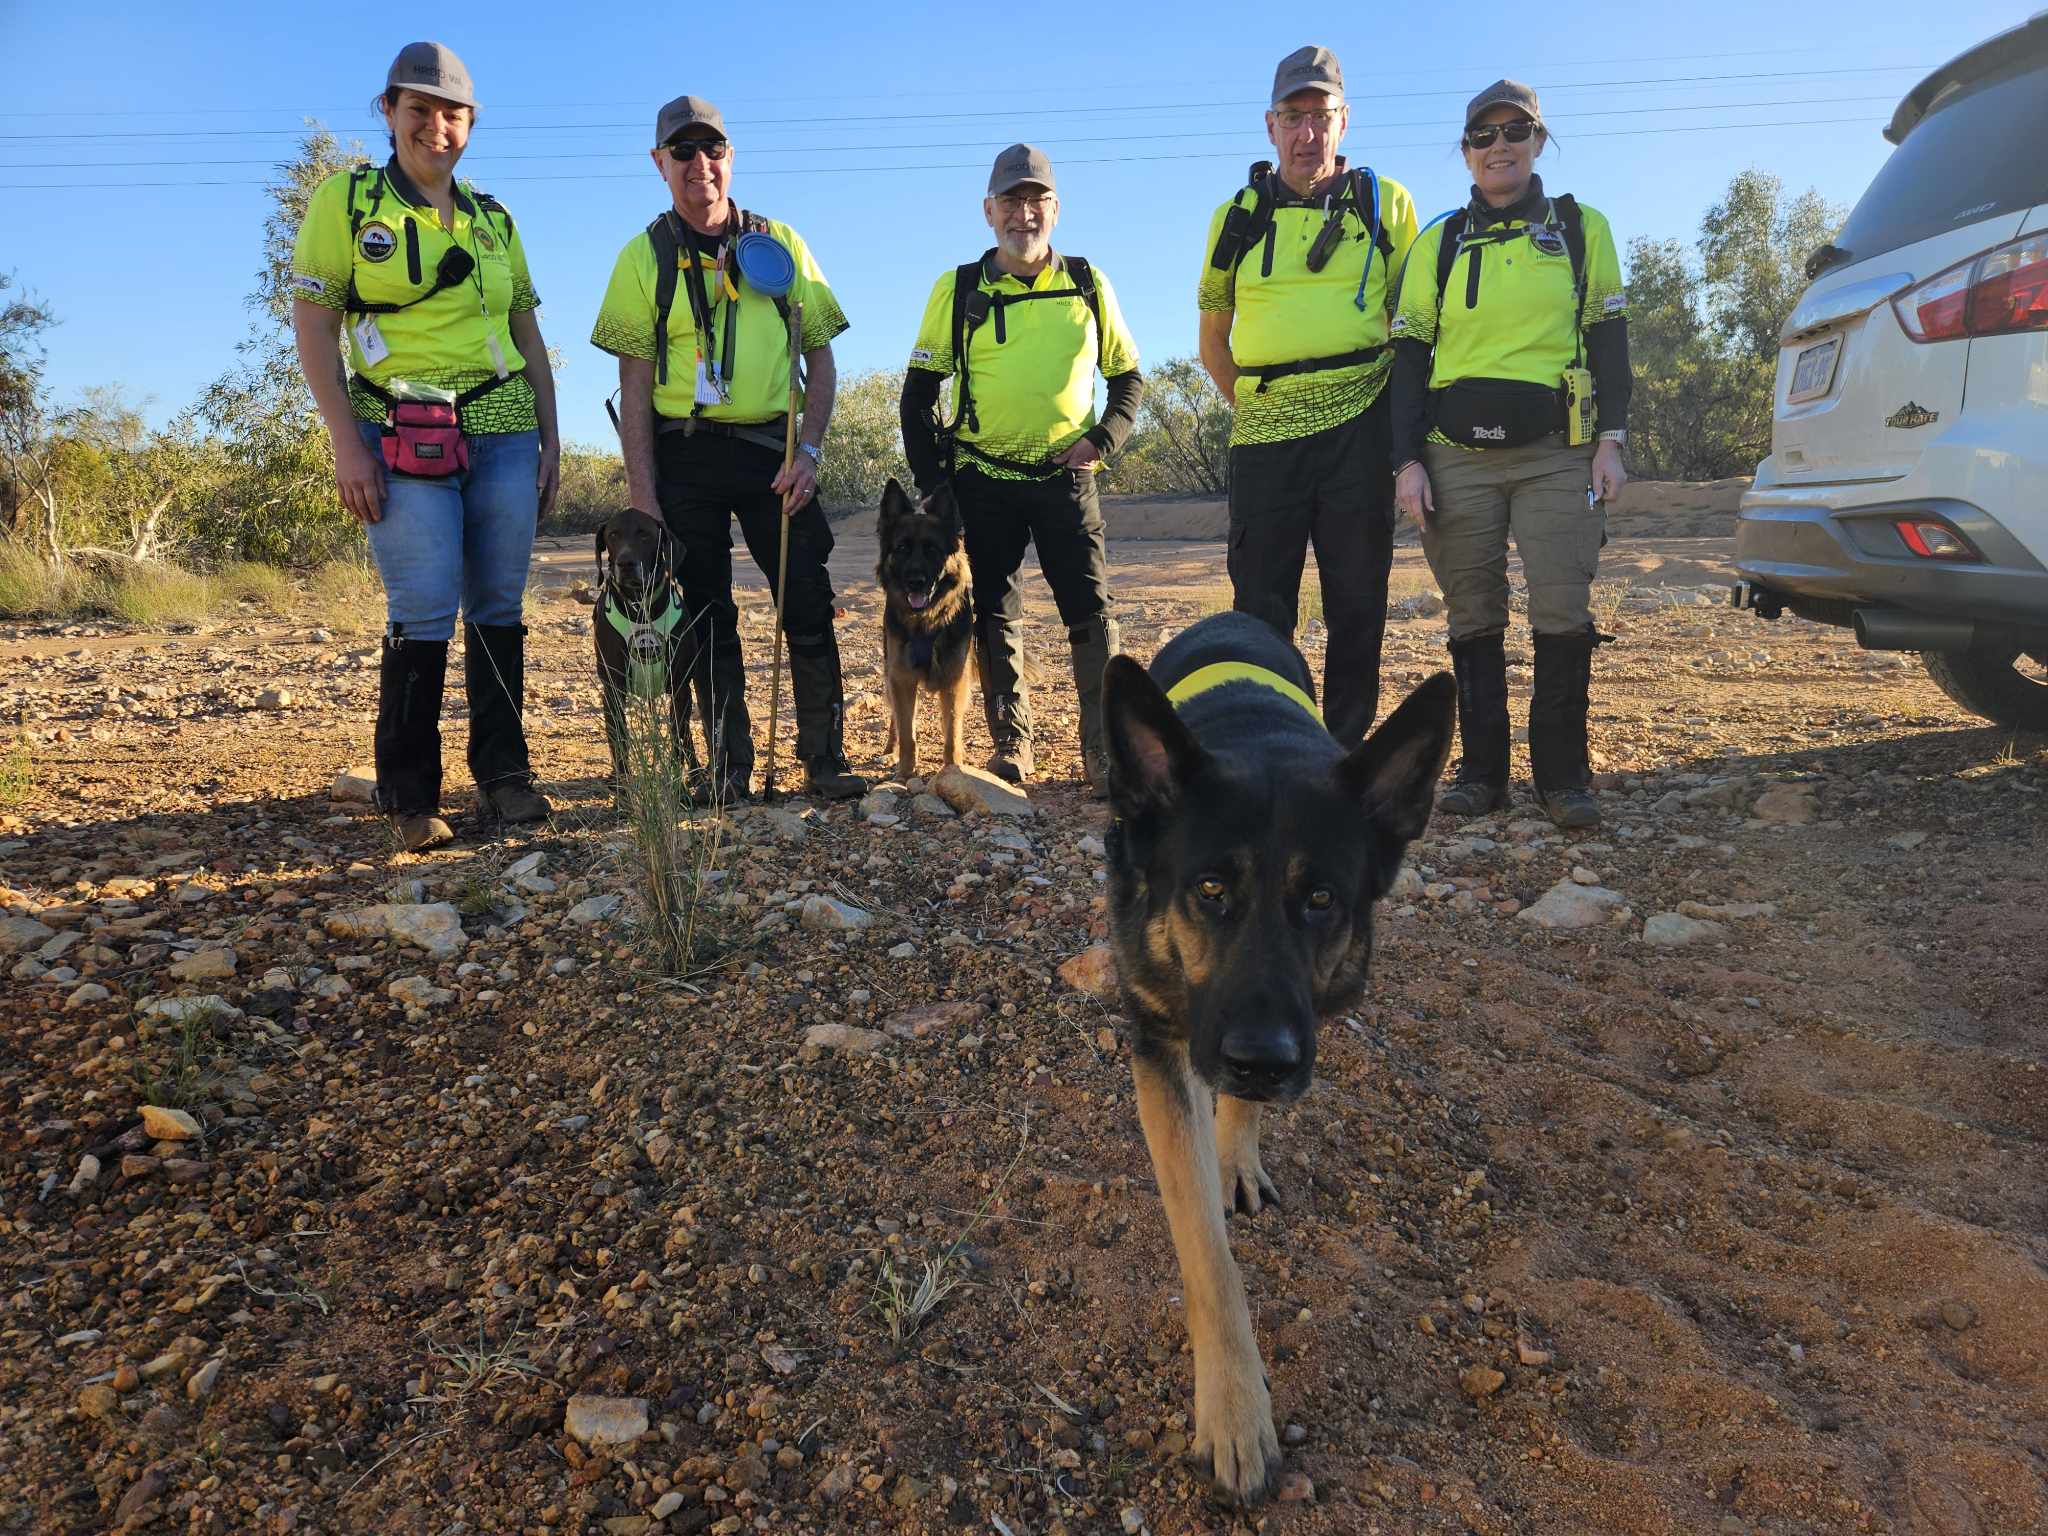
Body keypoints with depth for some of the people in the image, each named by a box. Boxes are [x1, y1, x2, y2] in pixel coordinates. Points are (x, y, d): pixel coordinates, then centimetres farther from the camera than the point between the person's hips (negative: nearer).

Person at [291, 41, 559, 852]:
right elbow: (312, 323, -1)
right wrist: (347, 445, -10)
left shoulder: (494, 221, 17)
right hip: (404, 440, -4)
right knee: (423, 613, -11)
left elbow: (528, 334, 19)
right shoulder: (346, 200, 3)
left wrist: (550, 437, 12)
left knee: (499, 607, 4)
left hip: (504, 432, 4)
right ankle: (410, 798, 1)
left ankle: (503, 774, 13)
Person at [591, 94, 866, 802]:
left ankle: (825, 760, 8)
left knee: (810, 606, -3)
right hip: (684, 454, 0)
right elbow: (635, 381, 1)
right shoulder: (645, 257, 4)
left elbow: (820, 354, 7)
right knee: (707, 616, 4)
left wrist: (808, 451, -7)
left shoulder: (780, 243, 7)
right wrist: (642, 494, -7)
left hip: (772, 446, 1)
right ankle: (731, 771, 13)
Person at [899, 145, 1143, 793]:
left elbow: (1128, 376, 14)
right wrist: (932, 479, 0)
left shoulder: (1089, 286, 6)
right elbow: (918, 392, 6)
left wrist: (1103, 440, -2)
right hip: (982, 482, 0)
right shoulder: (956, 290, 3)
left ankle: (1106, 753, 0)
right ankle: (1011, 745, 18)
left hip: (1066, 477, 0)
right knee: (994, 616, 5)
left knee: (1091, 611, -6)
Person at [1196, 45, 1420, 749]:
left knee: (1356, 599, 3)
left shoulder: (1385, 203, 9)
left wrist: (1391, 395, 5)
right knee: (1259, 604, 1)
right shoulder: (1236, 217, 11)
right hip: (1264, 433, 1)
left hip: (1358, 428, -1)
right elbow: (1213, 337, 19)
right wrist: (1250, 402, 10)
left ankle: (1348, 752, 13)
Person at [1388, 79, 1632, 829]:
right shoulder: (1437, 244, 12)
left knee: (1563, 614, -8)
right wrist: (1407, 460, -2)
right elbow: (1408, 358, 8)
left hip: (1556, 454, 0)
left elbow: (1608, 341, 11)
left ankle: (1562, 774, 2)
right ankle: (1481, 769, 11)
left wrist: (1610, 441, 0)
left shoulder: (1583, 229, 12)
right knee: (1474, 620, 3)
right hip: (1457, 457, 1)